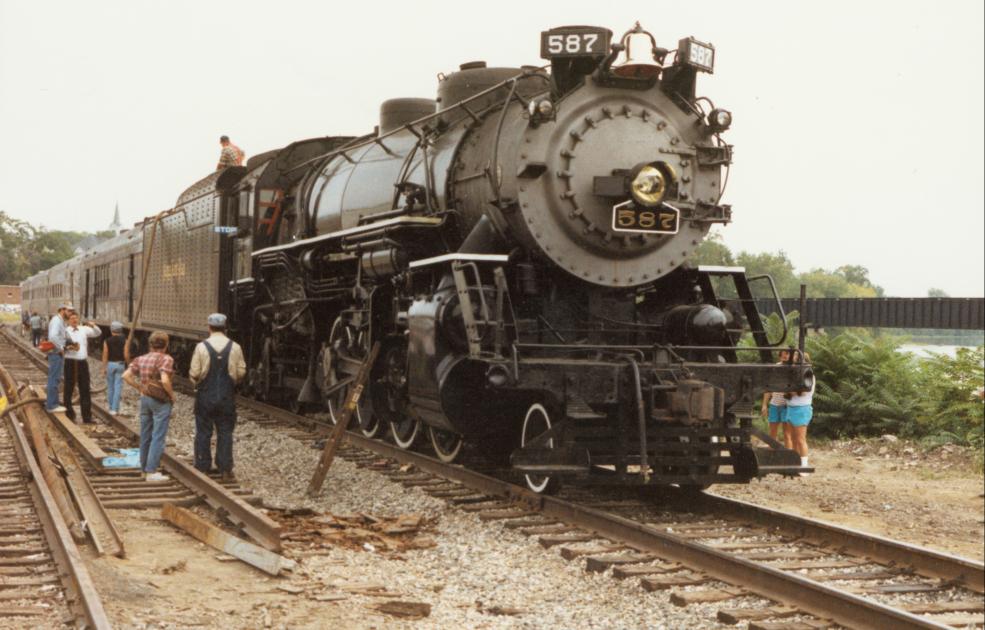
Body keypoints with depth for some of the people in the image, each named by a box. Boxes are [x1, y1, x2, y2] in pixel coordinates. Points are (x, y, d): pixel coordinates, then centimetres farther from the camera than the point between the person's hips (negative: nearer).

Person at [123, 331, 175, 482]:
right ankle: (151, 471, -4)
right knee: (158, 437, -2)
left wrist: (140, 388, 6)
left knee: (145, 436, 15)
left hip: (145, 399, 6)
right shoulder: (165, 359, -14)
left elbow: (126, 376, 0)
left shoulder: (141, 359, 5)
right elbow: (164, 380, -26)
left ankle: (144, 469, 23)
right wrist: (172, 395, -12)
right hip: (160, 401, -6)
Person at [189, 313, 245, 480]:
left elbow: (194, 374, -9)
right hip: (227, 396, 1)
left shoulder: (201, 347, -10)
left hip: (205, 396, -1)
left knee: (203, 432, 8)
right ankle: (225, 470, 7)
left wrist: (195, 379, 13)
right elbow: (241, 372, 0)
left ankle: (202, 468, 12)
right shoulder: (235, 347, -4)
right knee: (225, 432, 7)